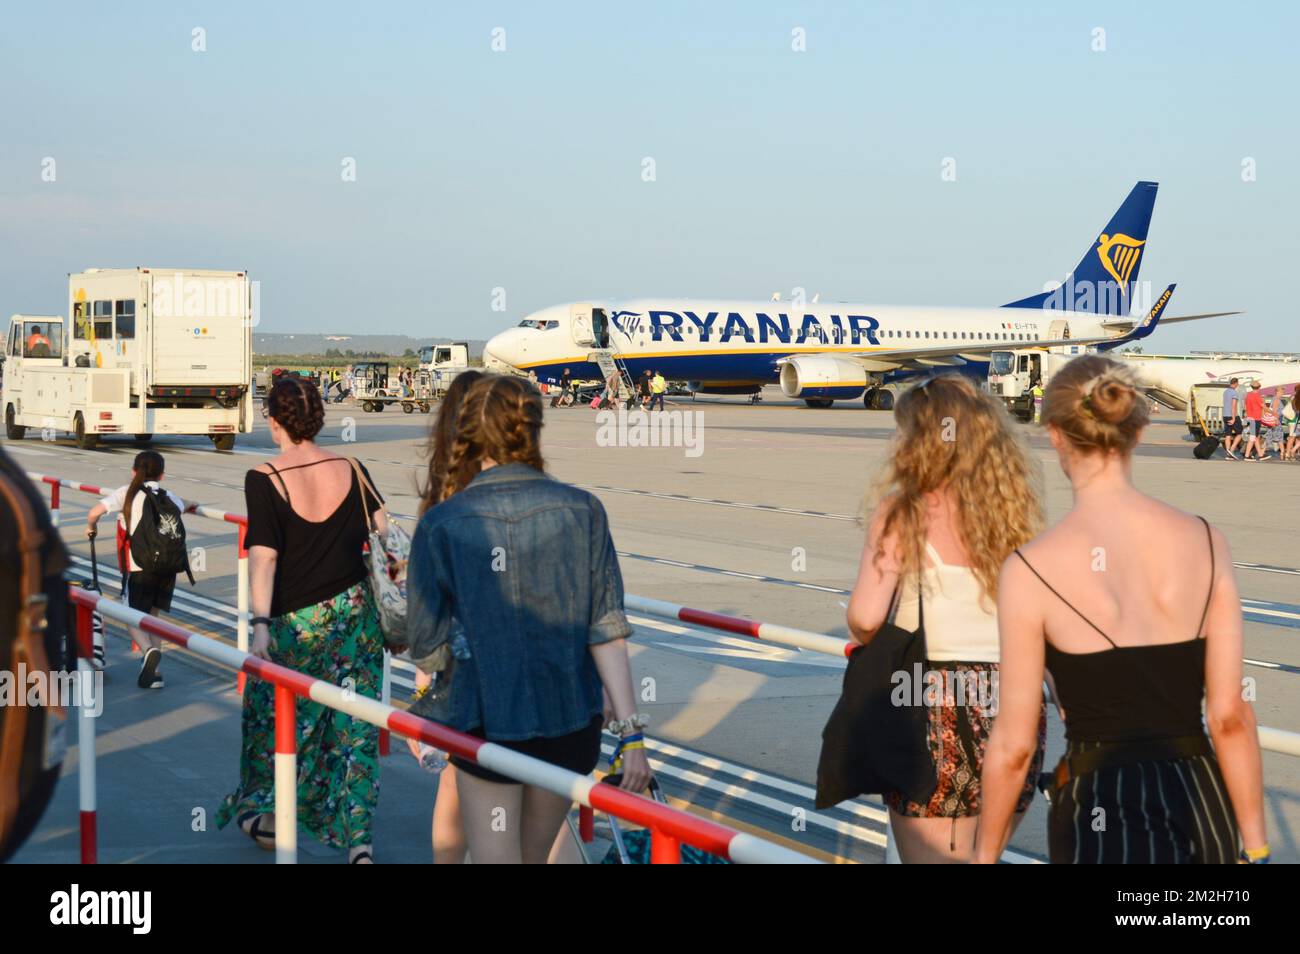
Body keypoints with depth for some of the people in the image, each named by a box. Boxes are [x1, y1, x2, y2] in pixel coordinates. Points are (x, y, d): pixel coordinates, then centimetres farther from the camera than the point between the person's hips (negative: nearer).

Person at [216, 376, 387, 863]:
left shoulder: (264, 479, -14)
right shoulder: (352, 471, -3)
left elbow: (264, 556, -18)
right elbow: (385, 537, -1)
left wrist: (260, 626, -20)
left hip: (295, 622, -3)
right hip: (355, 614, 3)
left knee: (276, 716, 18)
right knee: (354, 726, 7)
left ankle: (264, 815, 33)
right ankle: (357, 835, 3)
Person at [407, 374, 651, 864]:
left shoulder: (440, 525, -9)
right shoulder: (582, 510, -6)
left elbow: (425, 645, -5)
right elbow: (606, 630, -9)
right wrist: (631, 731, -7)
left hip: (486, 722, -2)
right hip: (571, 723, 3)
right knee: (534, 856, 21)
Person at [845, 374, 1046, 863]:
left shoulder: (905, 514, -8)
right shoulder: (1017, 512, 4)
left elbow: (864, 617, -16)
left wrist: (873, 646, 5)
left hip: (933, 714, -4)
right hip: (1015, 708, 4)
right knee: (984, 855, 21)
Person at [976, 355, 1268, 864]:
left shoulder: (1032, 568, -13)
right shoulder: (1205, 541, -5)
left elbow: (1014, 744, -9)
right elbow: (1230, 716, -4)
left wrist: (985, 853, 5)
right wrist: (1256, 846, 5)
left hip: (1100, 811, -4)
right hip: (1200, 799, 4)